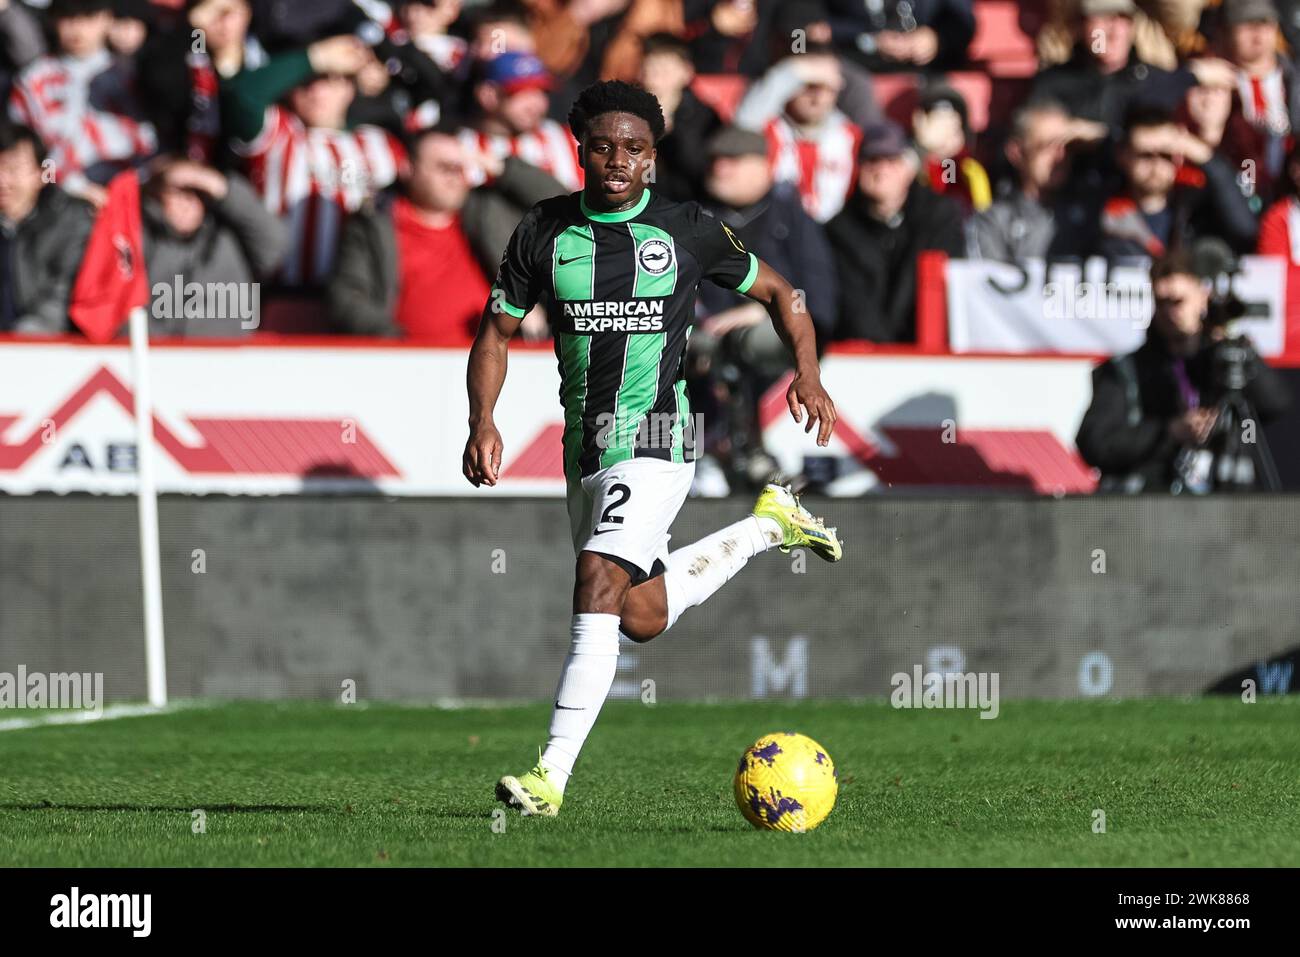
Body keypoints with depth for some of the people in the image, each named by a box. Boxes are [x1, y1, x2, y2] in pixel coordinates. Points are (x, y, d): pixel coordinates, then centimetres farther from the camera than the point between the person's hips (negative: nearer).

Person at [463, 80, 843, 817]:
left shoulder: (687, 231, -4)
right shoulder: (545, 232, 2)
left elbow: (778, 292, 10)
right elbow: (498, 330, 9)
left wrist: (808, 371, -6)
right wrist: (483, 421, -8)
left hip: (655, 442, -5)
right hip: (586, 446, 5)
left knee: (600, 579, -24)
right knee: (641, 617, 15)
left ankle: (553, 775, -25)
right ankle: (769, 527, 40)